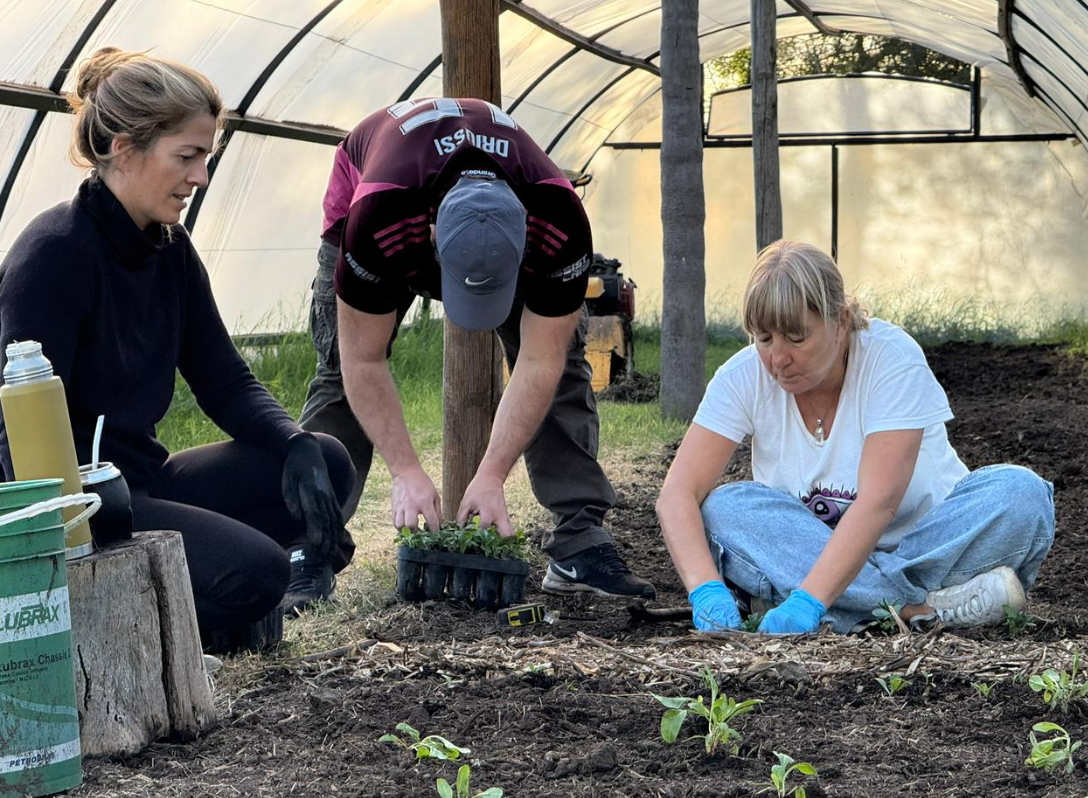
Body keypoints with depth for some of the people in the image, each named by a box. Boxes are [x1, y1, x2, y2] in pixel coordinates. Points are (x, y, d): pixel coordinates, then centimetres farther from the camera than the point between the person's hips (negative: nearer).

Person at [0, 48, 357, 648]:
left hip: (142, 482, 9)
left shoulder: (170, 250, 7)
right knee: (256, 569, -25)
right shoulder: (53, 254, -18)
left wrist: (297, 446, -10)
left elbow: (225, 382, 9)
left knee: (326, 464, -4)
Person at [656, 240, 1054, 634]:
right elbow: (677, 494, -18)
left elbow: (877, 503, -30)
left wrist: (807, 601, -43)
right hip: (816, 553, 3)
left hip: (924, 540, -3)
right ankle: (923, 607, -33)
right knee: (723, 508, -27)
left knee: (1021, 493, -28)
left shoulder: (892, 358, -20)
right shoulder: (743, 377, -11)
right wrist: (706, 589, -37)